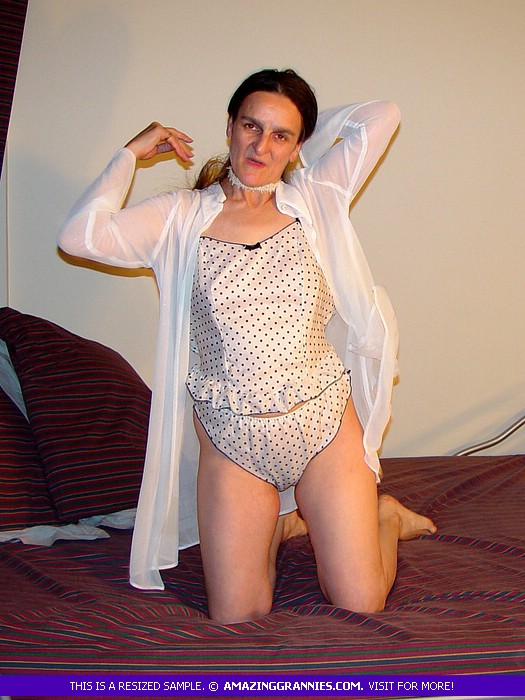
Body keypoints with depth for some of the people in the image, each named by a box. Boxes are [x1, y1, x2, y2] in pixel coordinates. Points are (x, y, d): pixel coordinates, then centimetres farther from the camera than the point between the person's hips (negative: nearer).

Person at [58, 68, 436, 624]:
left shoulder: (314, 200, 5)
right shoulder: (182, 216, 2)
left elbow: (381, 117, 0)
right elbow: (80, 235, -12)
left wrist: (304, 137, 11)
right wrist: (132, 152, -1)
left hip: (326, 426, 0)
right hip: (232, 442, 0)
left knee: (360, 609, 3)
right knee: (234, 623, 6)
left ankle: (382, 516, 34)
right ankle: (279, 522, 33)